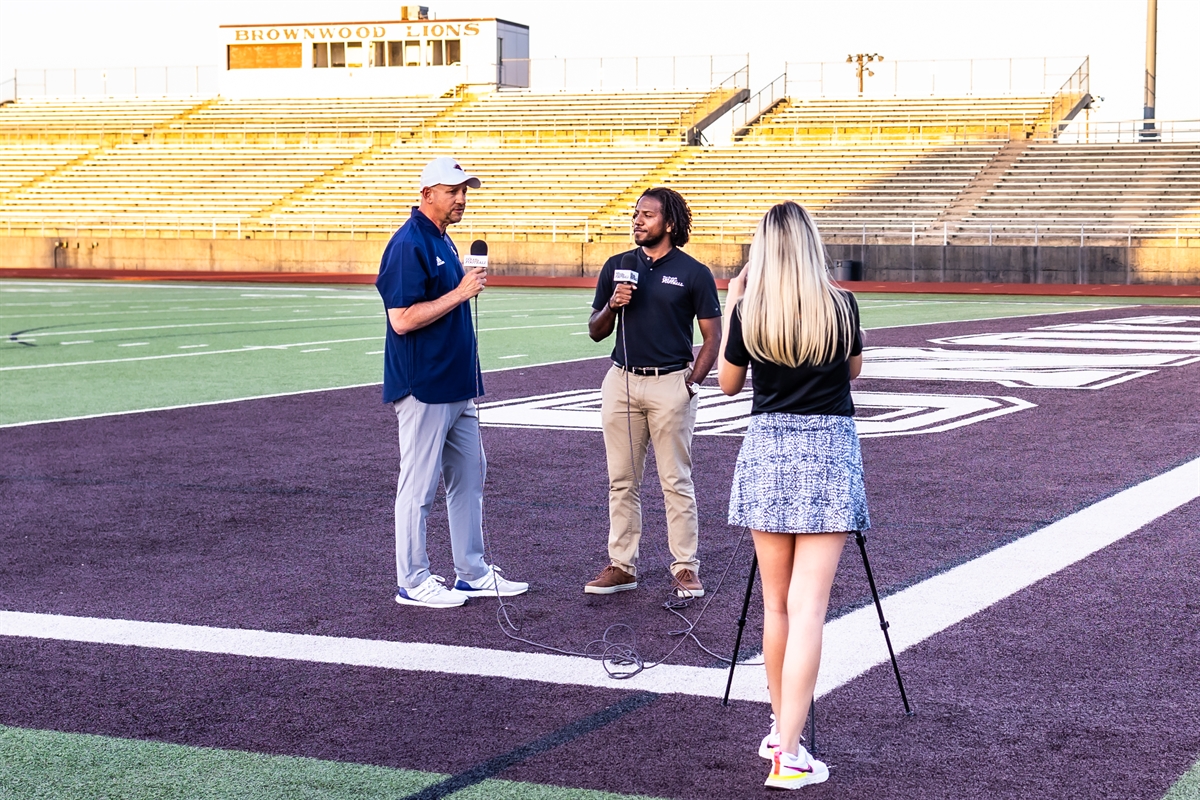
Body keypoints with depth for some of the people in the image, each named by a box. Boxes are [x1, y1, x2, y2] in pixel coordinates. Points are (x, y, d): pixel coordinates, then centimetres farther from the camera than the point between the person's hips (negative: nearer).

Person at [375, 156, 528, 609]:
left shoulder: (442, 241, 15)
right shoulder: (409, 245, -16)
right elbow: (402, 319, -22)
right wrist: (460, 293, -19)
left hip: (455, 385, 10)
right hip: (424, 388, -10)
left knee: (468, 477, 13)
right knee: (419, 486, -2)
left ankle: (473, 573, 22)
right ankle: (412, 582, 6)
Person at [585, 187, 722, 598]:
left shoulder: (693, 273, -1)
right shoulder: (617, 267, 10)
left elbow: (713, 337, 1)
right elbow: (596, 332, 13)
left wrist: (691, 382, -9)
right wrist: (612, 305, -7)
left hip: (670, 384, -4)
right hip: (622, 380, 4)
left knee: (677, 482, -1)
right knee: (621, 480, 7)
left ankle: (686, 568, 5)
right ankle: (621, 565, 14)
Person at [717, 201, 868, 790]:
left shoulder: (748, 311, -4)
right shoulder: (840, 306, -4)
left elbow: (727, 383, 13)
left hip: (766, 449, 2)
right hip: (829, 451, -1)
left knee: (776, 603, 14)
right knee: (808, 606, -6)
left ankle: (780, 727, 25)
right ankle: (788, 752, -12)